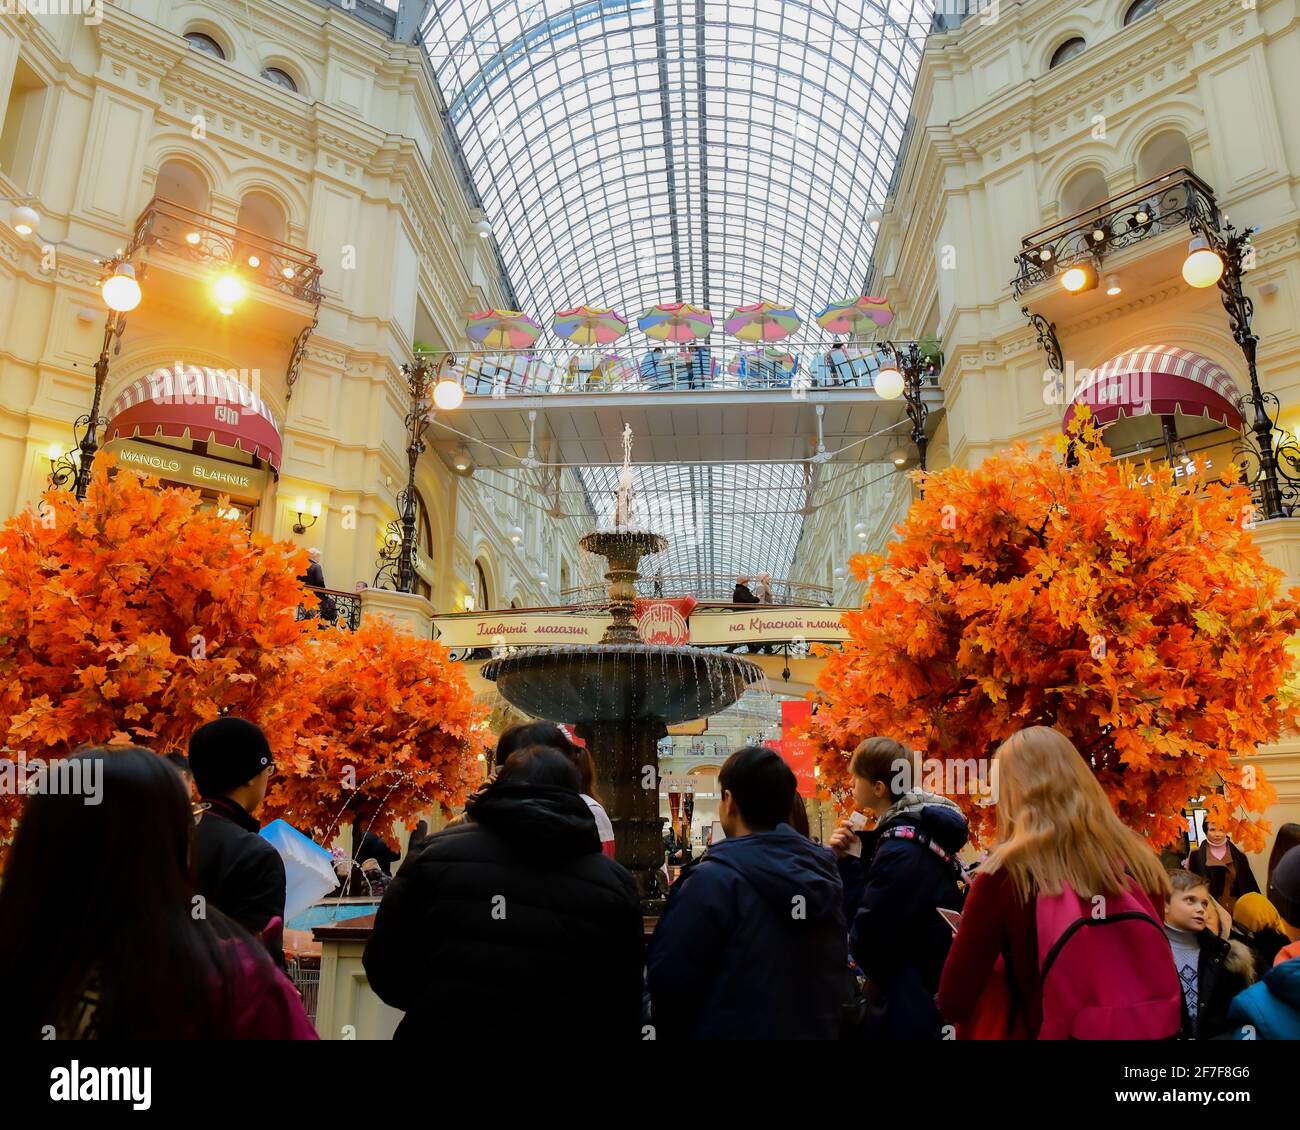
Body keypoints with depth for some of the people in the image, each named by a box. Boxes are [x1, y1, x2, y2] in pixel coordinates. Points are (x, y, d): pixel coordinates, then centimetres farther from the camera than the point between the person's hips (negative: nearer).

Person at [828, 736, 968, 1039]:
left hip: (906, 1004, -9)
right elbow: (874, 904, 7)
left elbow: (866, 938, -22)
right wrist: (848, 861, -5)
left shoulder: (901, 851, -26)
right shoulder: (918, 831, 5)